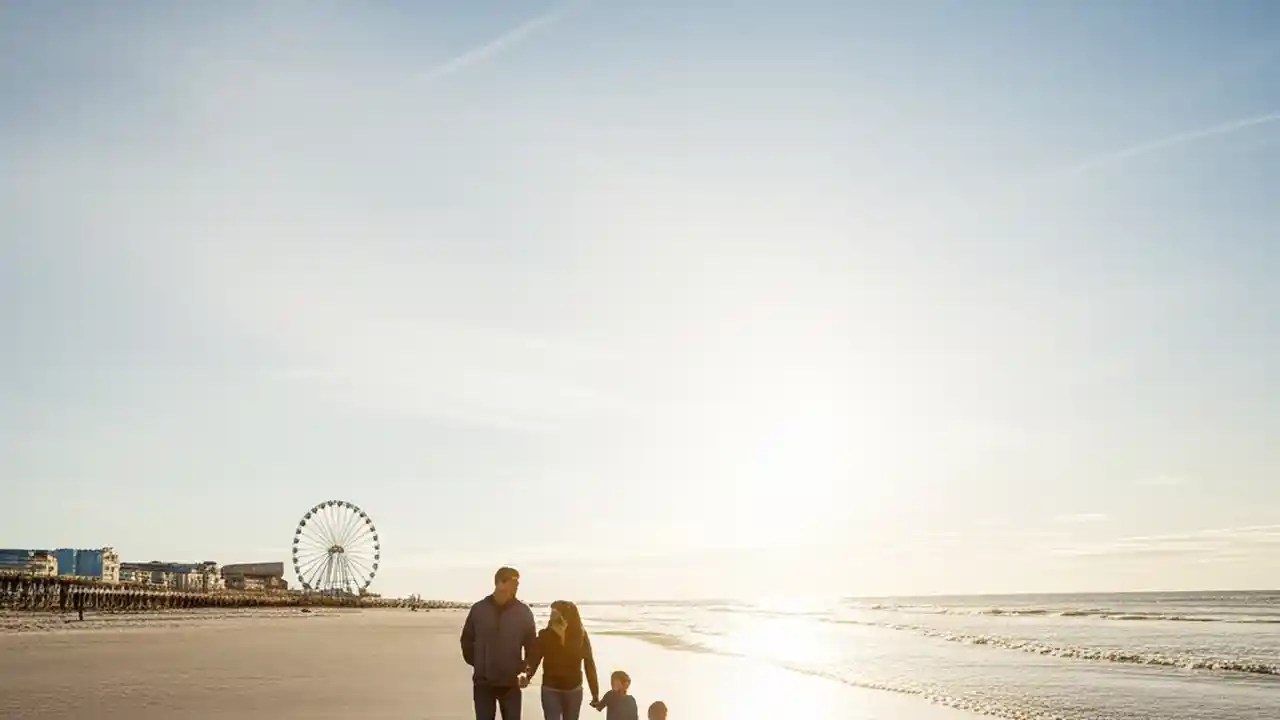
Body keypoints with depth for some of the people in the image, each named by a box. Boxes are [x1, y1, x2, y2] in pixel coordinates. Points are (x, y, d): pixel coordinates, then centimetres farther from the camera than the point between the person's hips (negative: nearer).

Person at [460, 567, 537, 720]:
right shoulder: (479, 609, -4)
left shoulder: (523, 612, -3)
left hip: (511, 683, 0)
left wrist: (526, 671, -2)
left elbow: (532, 645, 5)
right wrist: (476, 663, 4)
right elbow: (466, 640, 8)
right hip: (483, 682, 0)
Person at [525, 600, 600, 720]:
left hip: (573, 691, 1)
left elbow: (589, 665, -3)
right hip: (550, 690, -1)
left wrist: (595, 694, -3)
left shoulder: (581, 636, -7)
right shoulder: (545, 635, -9)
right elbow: (534, 659, -13)